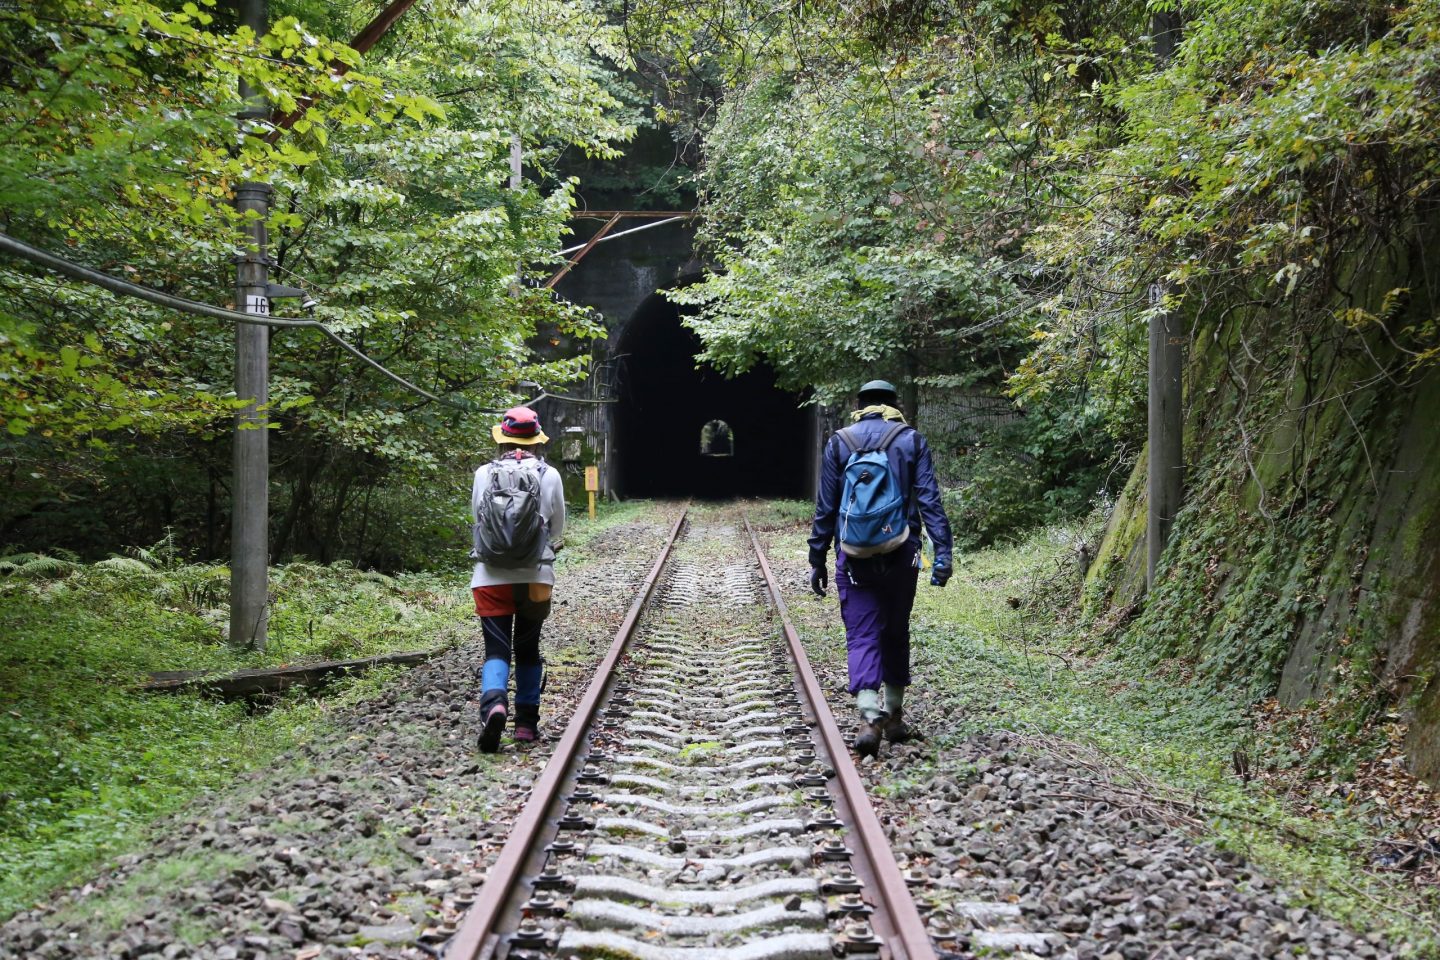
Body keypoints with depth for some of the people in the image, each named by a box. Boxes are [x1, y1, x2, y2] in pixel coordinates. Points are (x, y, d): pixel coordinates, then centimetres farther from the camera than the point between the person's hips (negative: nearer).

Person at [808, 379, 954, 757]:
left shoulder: (838, 443, 4)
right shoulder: (911, 440, 3)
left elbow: (825, 509, 3)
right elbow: (930, 501, -5)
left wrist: (817, 560, 7)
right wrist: (942, 552, -7)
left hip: (855, 558, -1)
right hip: (900, 556, 1)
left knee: (862, 637, -1)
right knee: (896, 634, 15)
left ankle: (869, 717, -18)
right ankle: (894, 716, 23)